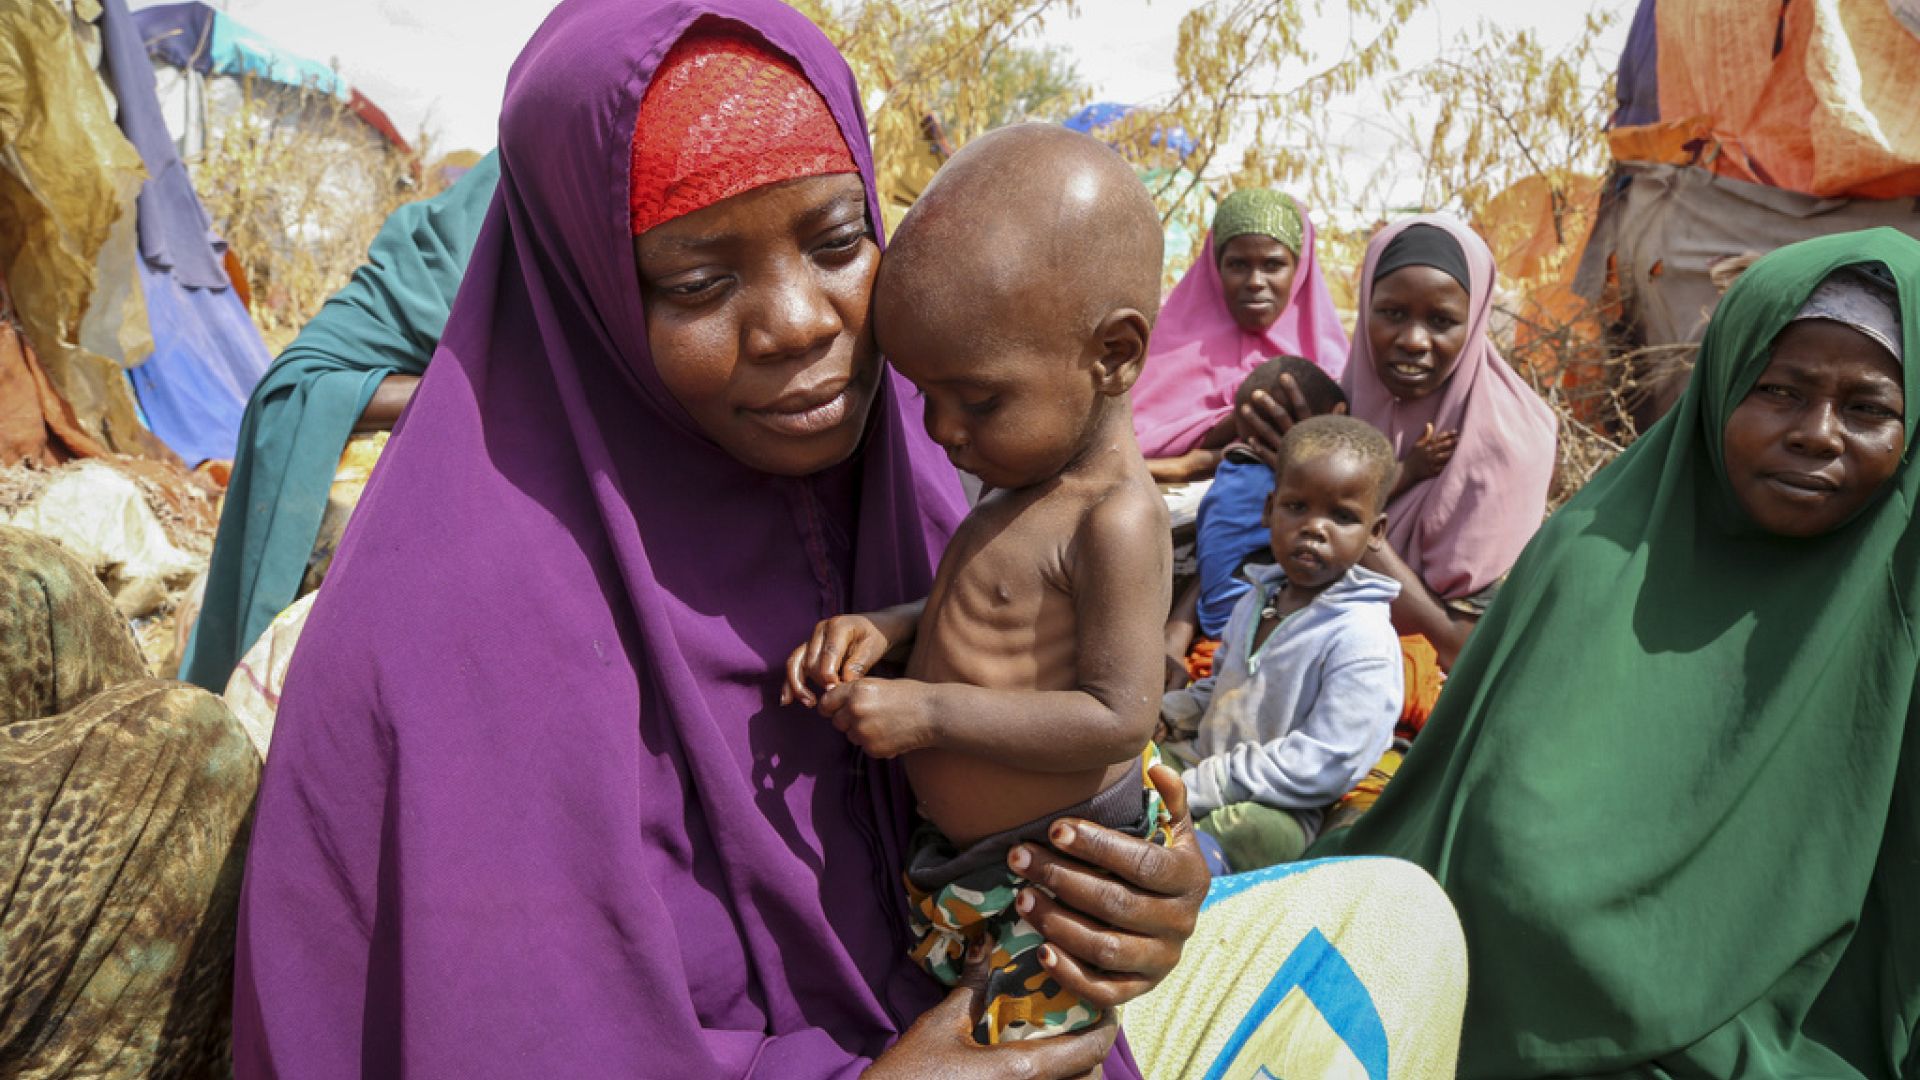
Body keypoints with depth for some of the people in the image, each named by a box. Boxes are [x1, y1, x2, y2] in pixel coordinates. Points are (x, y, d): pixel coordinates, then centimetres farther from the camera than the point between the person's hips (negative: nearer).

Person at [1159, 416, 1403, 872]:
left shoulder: (1363, 638, -19)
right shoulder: (1259, 599, 8)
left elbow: (1321, 765, -24)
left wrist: (1194, 789, -25)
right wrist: (1160, 712, 3)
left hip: (1274, 806, -8)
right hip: (1206, 757, 9)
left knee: (1253, 831, -39)